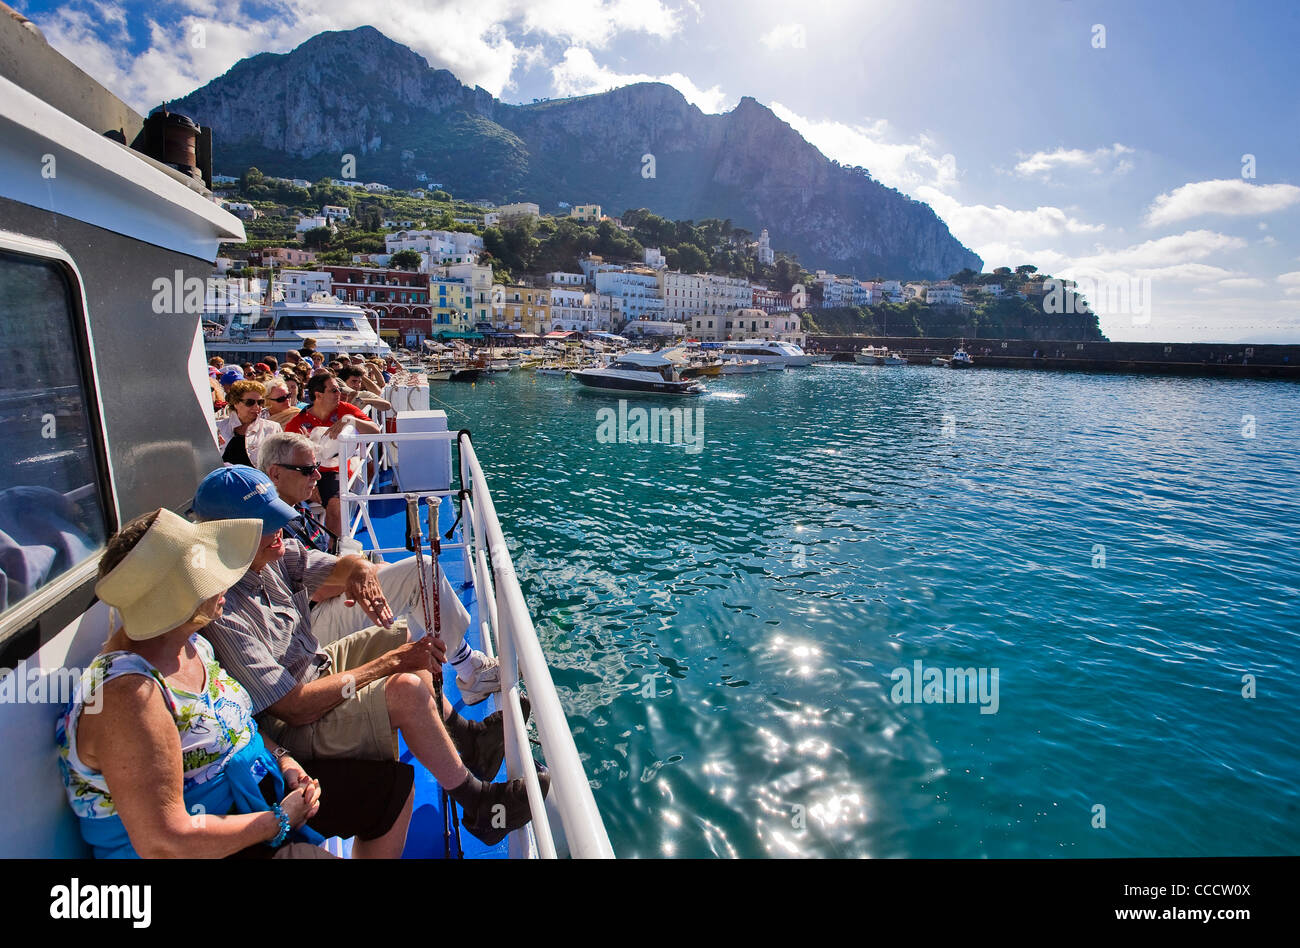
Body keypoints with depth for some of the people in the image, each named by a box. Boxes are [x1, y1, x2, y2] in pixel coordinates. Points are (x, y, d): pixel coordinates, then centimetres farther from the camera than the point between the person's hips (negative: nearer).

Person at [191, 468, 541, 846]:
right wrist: (389, 663, -27)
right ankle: (480, 806, -10)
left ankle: (467, 736, 15)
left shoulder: (271, 554, -8)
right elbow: (296, 708, -29)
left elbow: (341, 567, 3)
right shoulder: (223, 615, -31)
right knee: (407, 690, -28)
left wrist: (358, 570, -23)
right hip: (292, 732, -9)